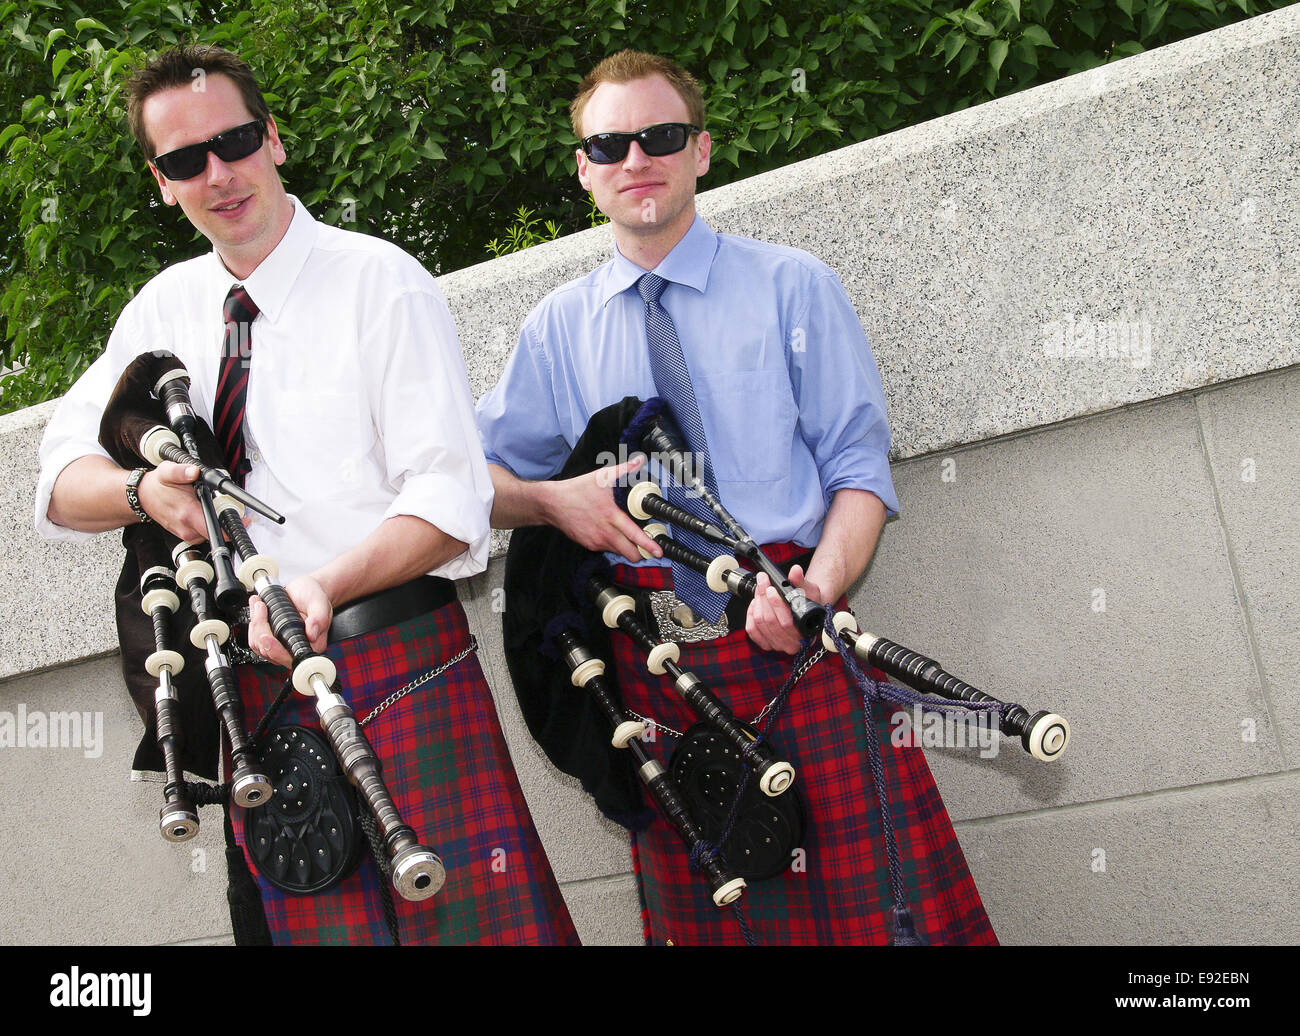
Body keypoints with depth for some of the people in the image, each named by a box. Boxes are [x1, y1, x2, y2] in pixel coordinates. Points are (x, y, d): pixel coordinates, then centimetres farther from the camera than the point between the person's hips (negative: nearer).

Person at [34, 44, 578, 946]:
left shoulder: (379, 282, -5)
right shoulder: (165, 308, 12)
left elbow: (451, 500, -11)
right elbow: (59, 485, 14)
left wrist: (327, 584, -28)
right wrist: (143, 492, -9)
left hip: (399, 667, -4)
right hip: (254, 682, 5)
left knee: (476, 916, -12)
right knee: (310, 920, 7)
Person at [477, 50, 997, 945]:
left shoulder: (793, 285, 7)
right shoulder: (559, 326, 13)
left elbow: (859, 465, 2)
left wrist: (820, 584, -16)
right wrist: (553, 501, -6)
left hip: (792, 641, -2)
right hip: (651, 661, 2)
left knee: (877, 896, -9)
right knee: (701, 911, 4)